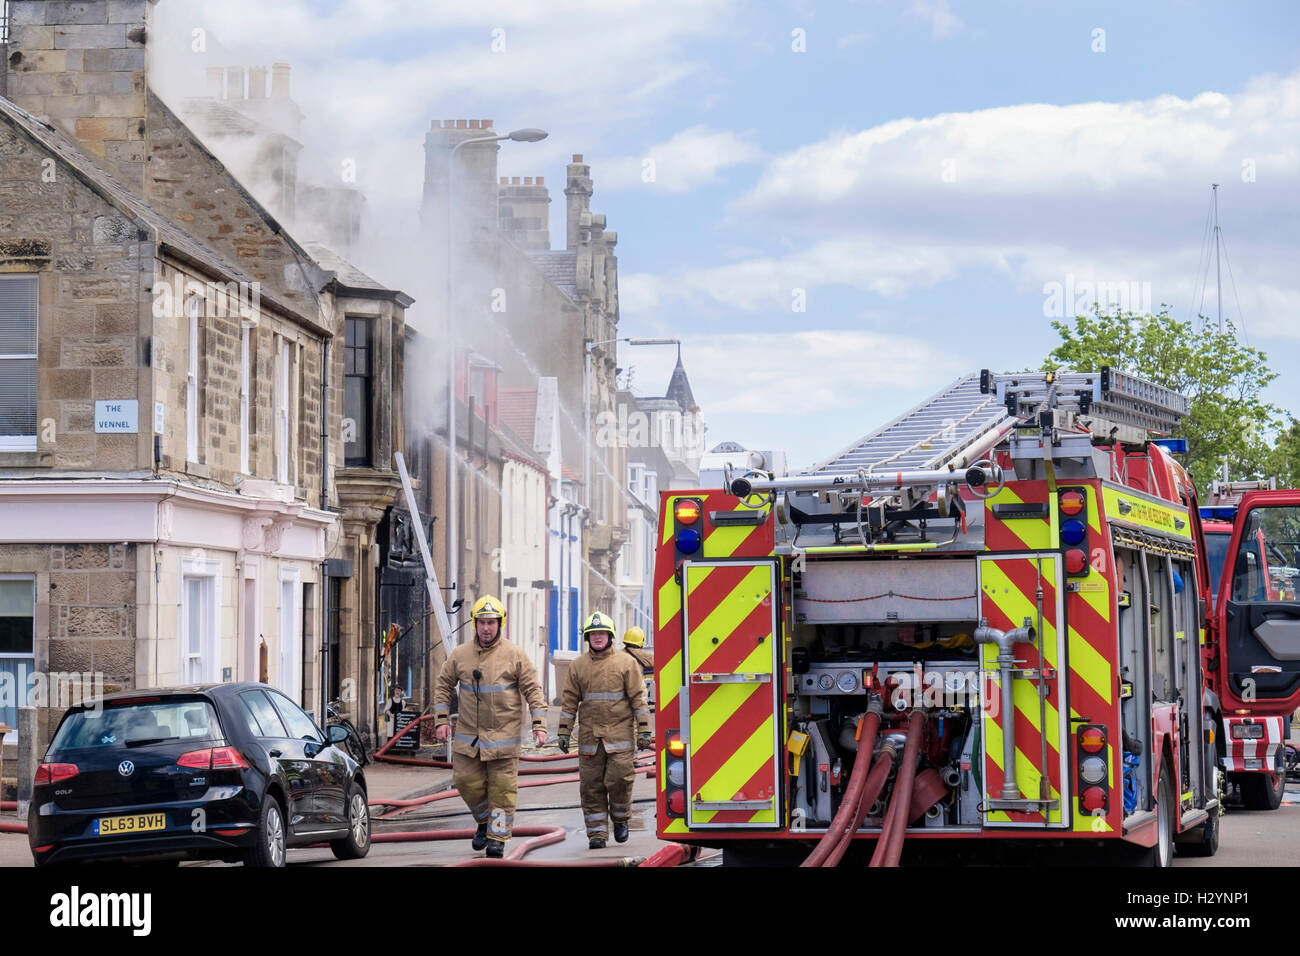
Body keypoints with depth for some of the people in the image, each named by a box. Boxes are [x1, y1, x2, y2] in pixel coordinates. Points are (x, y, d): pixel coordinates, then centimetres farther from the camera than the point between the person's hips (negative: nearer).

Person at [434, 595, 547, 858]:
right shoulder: (460, 655, 6)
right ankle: (485, 821, 26)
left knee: (502, 787, -3)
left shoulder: (514, 655, -2)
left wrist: (539, 724, -9)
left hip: (503, 735, -3)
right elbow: (442, 686, 13)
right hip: (468, 733, 3)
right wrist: (441, 720, 3)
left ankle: (498, 837, 4)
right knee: (467, 782, 2)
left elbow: (533, 690, -2)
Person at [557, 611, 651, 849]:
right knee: (591, 786, 0)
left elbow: (638, 697, 1)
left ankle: (620, 819, 17)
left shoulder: (626, 663, 3)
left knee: (619, 780, -8)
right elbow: (570, 701, 12)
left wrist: (644, 730, -5)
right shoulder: (578, 666, 10)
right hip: (589, 736, 2)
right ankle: (596, 833, 6)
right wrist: (564, 732, 7)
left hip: (620, 735, -2)